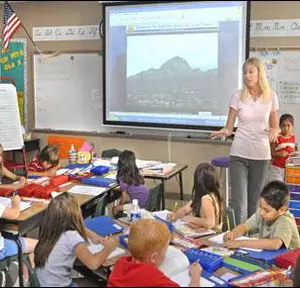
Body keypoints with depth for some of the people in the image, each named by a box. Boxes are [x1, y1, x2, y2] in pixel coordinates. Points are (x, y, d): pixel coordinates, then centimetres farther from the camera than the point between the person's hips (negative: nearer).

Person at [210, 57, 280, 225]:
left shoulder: (271, 97, 2)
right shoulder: (238, 96, -1)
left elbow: (275, 126, 10)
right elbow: (229, 127, 1)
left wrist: (274, 132, -13)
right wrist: (224, 132, -21)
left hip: (262, 156, 1)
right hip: (239, 155, -1)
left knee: (255, 203, 10)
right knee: (239, 203, -5)